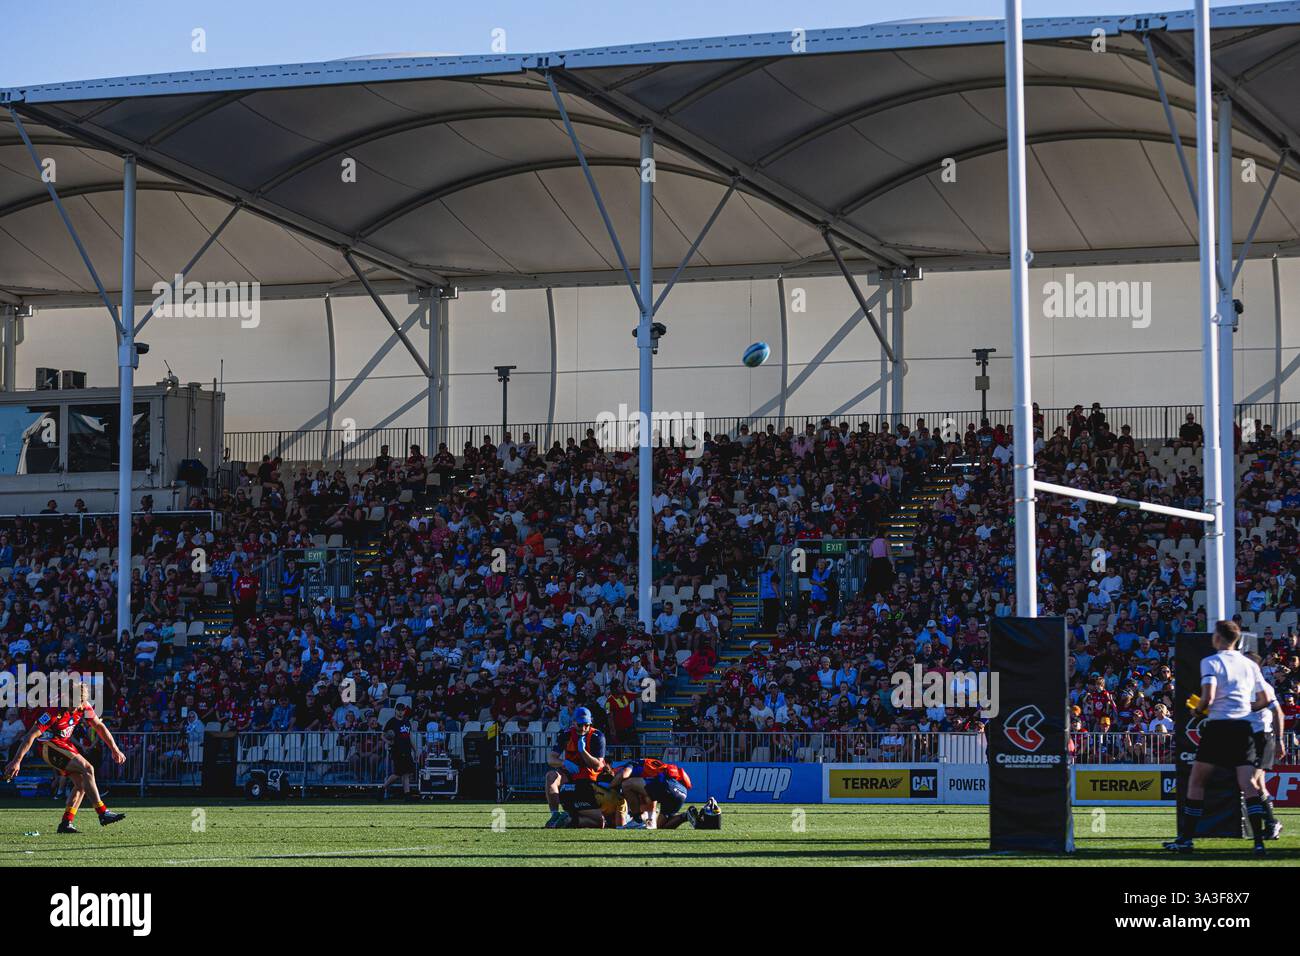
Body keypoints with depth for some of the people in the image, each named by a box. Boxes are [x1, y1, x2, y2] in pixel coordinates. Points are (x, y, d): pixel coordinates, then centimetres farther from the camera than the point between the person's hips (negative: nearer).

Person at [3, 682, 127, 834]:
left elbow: (99, 727, 7)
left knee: (81, 783, -4)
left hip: (65, 745, 8)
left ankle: (66, 823, -1)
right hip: (49, 746, -8)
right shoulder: (54, 712, -28)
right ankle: (102, 813, -23)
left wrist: (115, 749, 5)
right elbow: (31, 735, -26)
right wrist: (17, 761, -27)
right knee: (87, 769, -22)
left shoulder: (84, 707, -8)